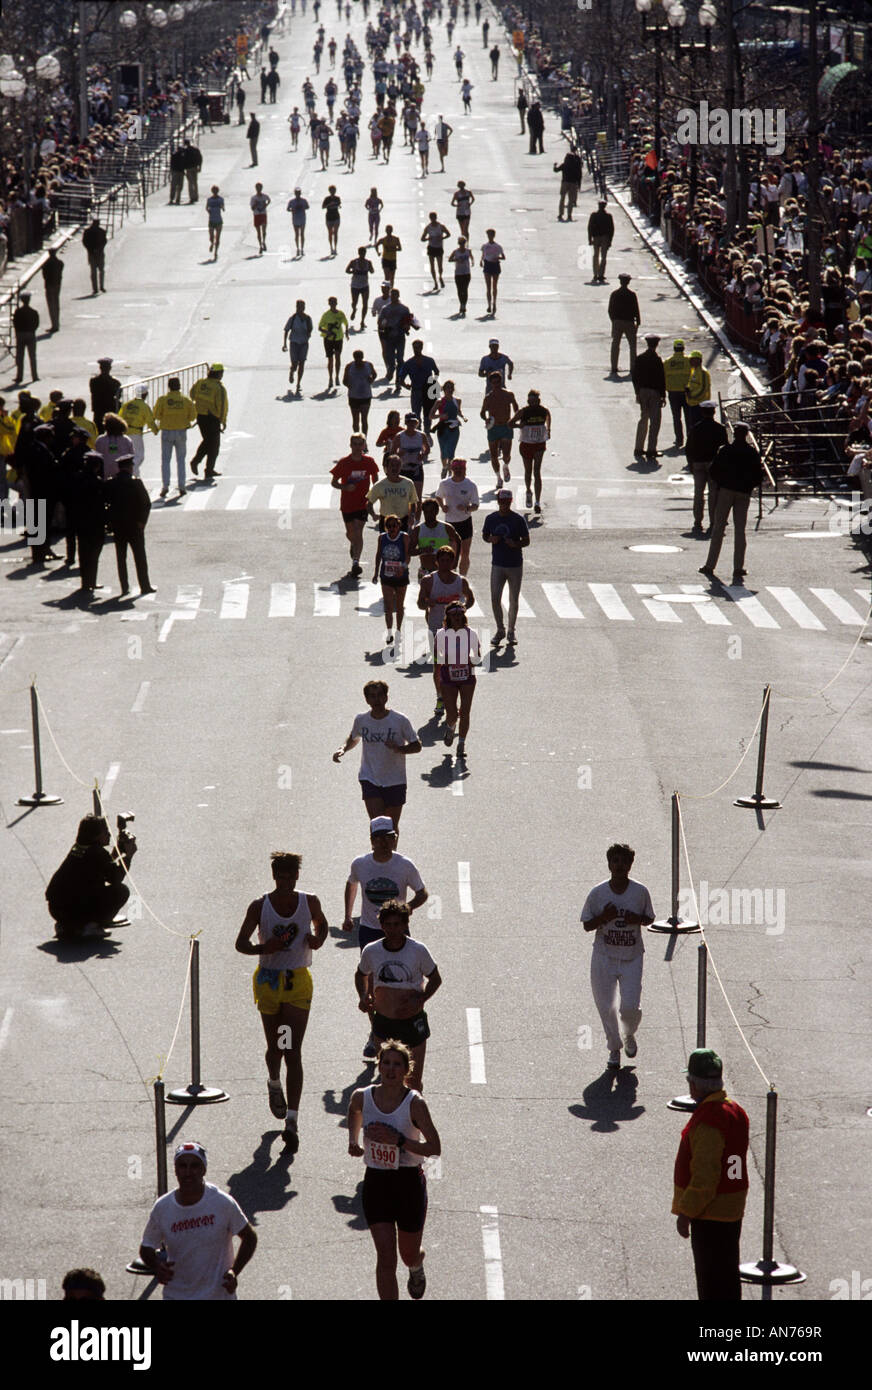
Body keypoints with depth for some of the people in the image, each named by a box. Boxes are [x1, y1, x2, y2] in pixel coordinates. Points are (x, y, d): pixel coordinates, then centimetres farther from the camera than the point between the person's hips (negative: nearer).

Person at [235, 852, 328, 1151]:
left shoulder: (309, 902, -2)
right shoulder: (259, 907, -6)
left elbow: (321, 923, 19)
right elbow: (241, 943, 0)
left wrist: (317, 940, -4)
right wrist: (262, 948, -21)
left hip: (298, 981, -1)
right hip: (268, 979, 1)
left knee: (293, 1052, -9)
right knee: (275, 1048, 12)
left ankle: (291, 1121, -13)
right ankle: (274, 1084, 48)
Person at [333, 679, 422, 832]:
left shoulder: (400, 720, -8)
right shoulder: (361, 720, -1)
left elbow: (417, 746, -2)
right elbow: (354, 738, 21)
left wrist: (399, 749, -22)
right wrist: (343, 749, 0)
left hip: (395, 781, 0)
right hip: (369, 779, 0)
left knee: (392, 828, 8)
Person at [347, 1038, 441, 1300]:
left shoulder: (414, 1104, -16)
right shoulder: (362, 1097, -6)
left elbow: (435, 1147, -17)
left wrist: (398, 1140, -27)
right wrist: (353, 1140, 5)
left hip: (409, 1183, -1)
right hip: (376, 1183, 1)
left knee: (409, 1254, 16)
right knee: (385, 1257, -9)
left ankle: (416, 1267, 55)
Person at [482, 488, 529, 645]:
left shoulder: (518, 520, -7)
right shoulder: (491, 518, 0)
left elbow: (526, 541, -1)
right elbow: (484, 536, 14)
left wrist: (515, 544, -21)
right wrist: (491, 540, -9)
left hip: (515, 565, -1)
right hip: (497, 565, 1)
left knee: (513, 601, 6)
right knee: (495, 599, -4)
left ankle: (511, 631, 21)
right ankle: (500, 630, 14)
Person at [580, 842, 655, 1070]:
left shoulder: (640, 891, -5)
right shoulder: (597, 893, -7)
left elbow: (649, 919, 9)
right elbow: (587, 925, 0)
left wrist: (637, 919, -15)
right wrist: (604, 917, -21)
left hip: (632, 957, 0)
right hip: (604, 957, 0)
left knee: (630, 1006, -7)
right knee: (606, 1007, 4)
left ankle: (629, 1034, 27)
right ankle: (614, 1049, 25)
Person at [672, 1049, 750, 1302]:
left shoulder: (707, 1122, -24)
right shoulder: (736, 1112, 7)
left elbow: (705, 1175, -25)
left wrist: (686, 1212, -18)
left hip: (710, 1213, -10)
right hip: (733, 1210, 10)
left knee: (711, 1280, -2)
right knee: (726, 1274, 19)